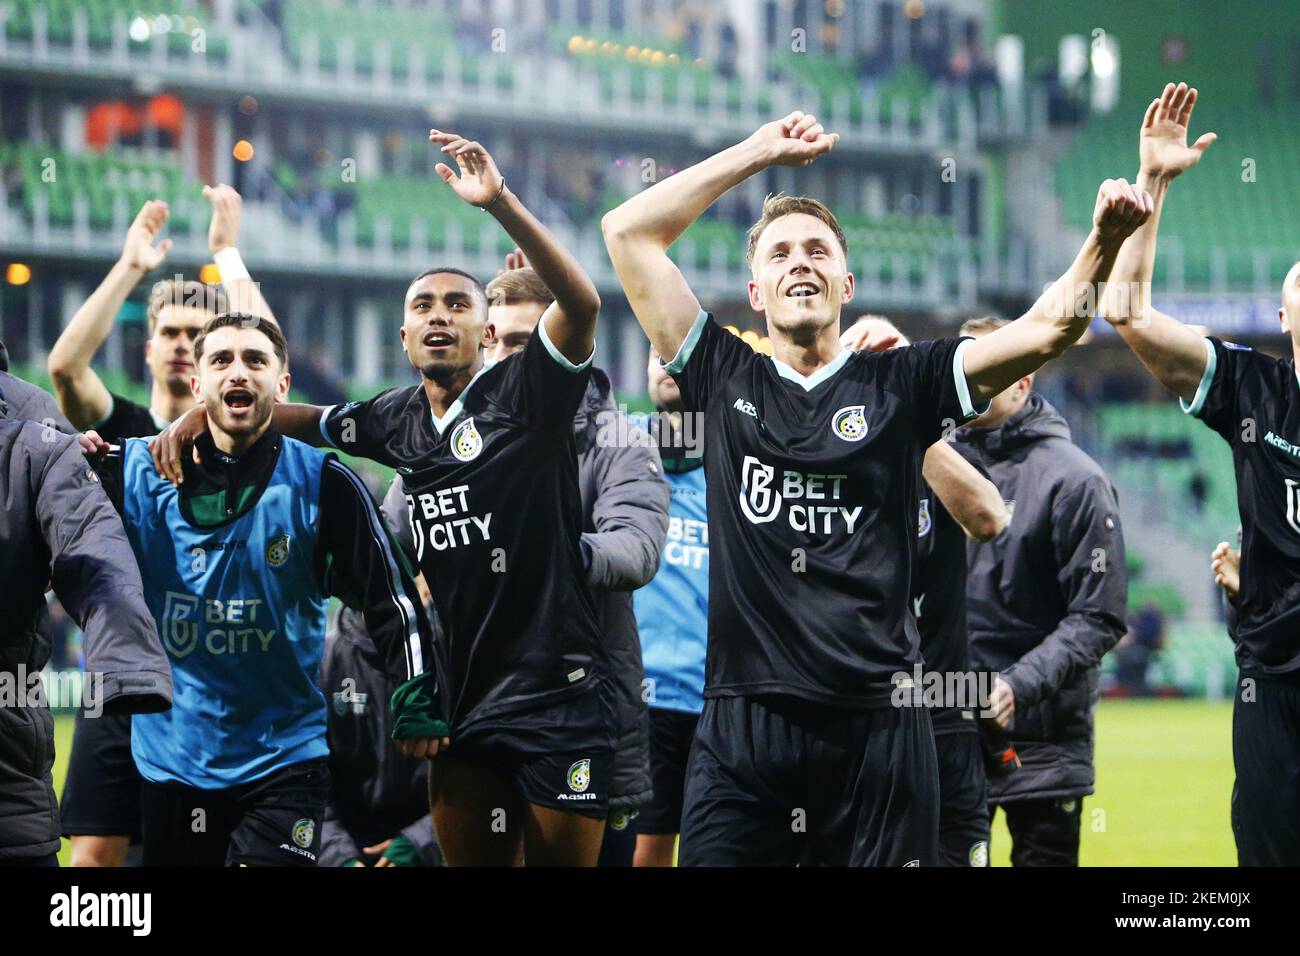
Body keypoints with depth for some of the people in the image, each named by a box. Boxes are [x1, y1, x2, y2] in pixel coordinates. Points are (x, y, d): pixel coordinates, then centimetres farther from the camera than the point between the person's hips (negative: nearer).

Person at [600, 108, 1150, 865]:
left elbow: (1047, 330, -2)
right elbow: (629, 233, 9)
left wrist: (1104, 241, -20)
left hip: (877, 724, 0)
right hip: (743, 725, 0)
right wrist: (760, 152, 12)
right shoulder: (726, 378, 10)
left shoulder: (900, 384, 8)